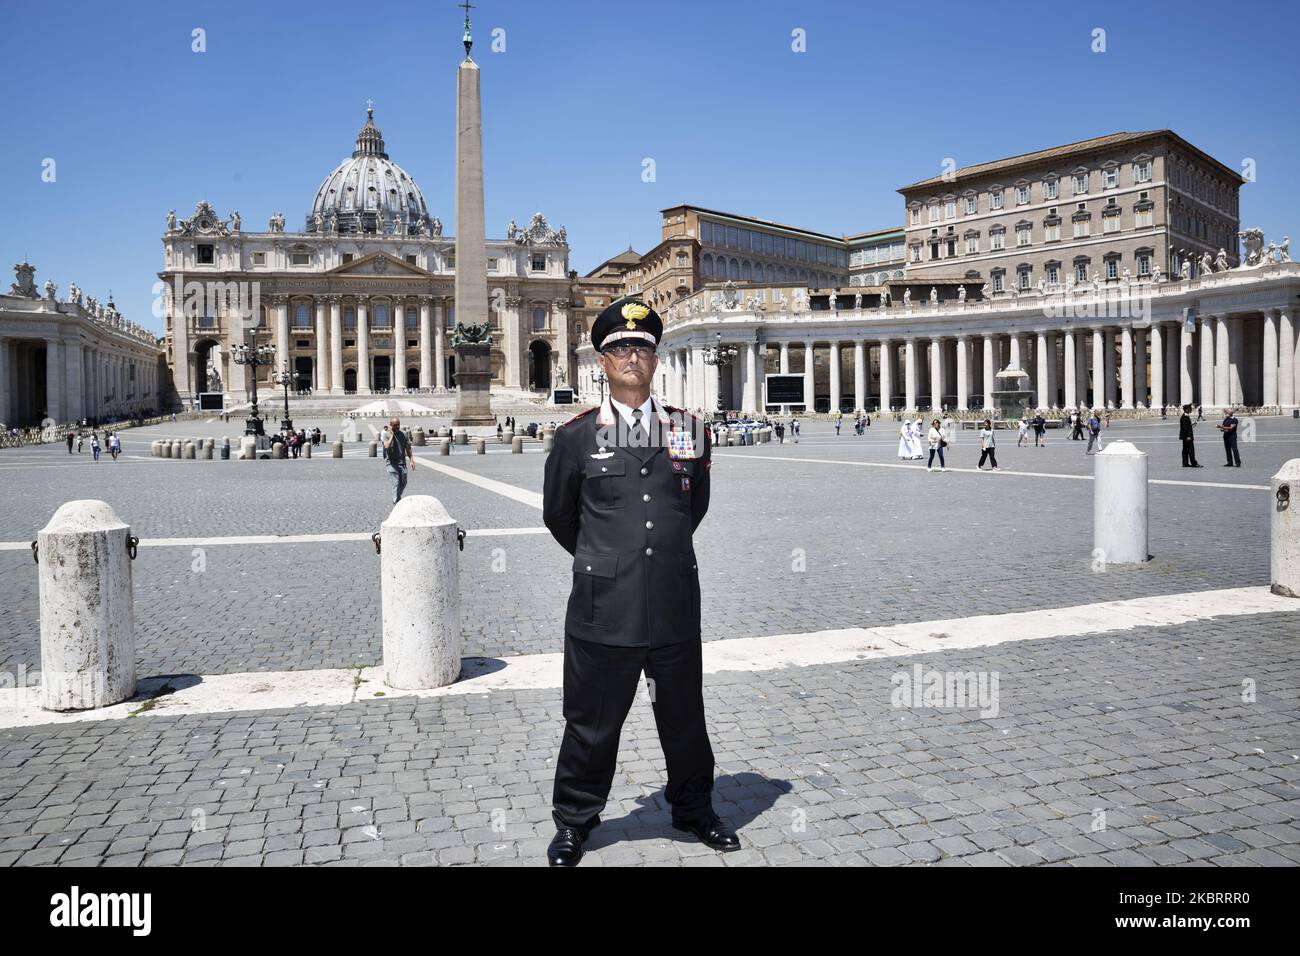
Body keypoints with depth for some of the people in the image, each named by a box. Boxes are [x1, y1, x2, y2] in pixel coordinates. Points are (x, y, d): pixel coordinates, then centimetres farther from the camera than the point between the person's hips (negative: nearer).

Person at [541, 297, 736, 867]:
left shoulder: (689, 430, 5)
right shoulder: (576, 436, -2)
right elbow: (558, 515, 11)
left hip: (676, 605, 2)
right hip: (603, 608, -2)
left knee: (684, 718, 17)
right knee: (591, 724, 10)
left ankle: (694, 810, 39)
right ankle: (573, 822, 31)